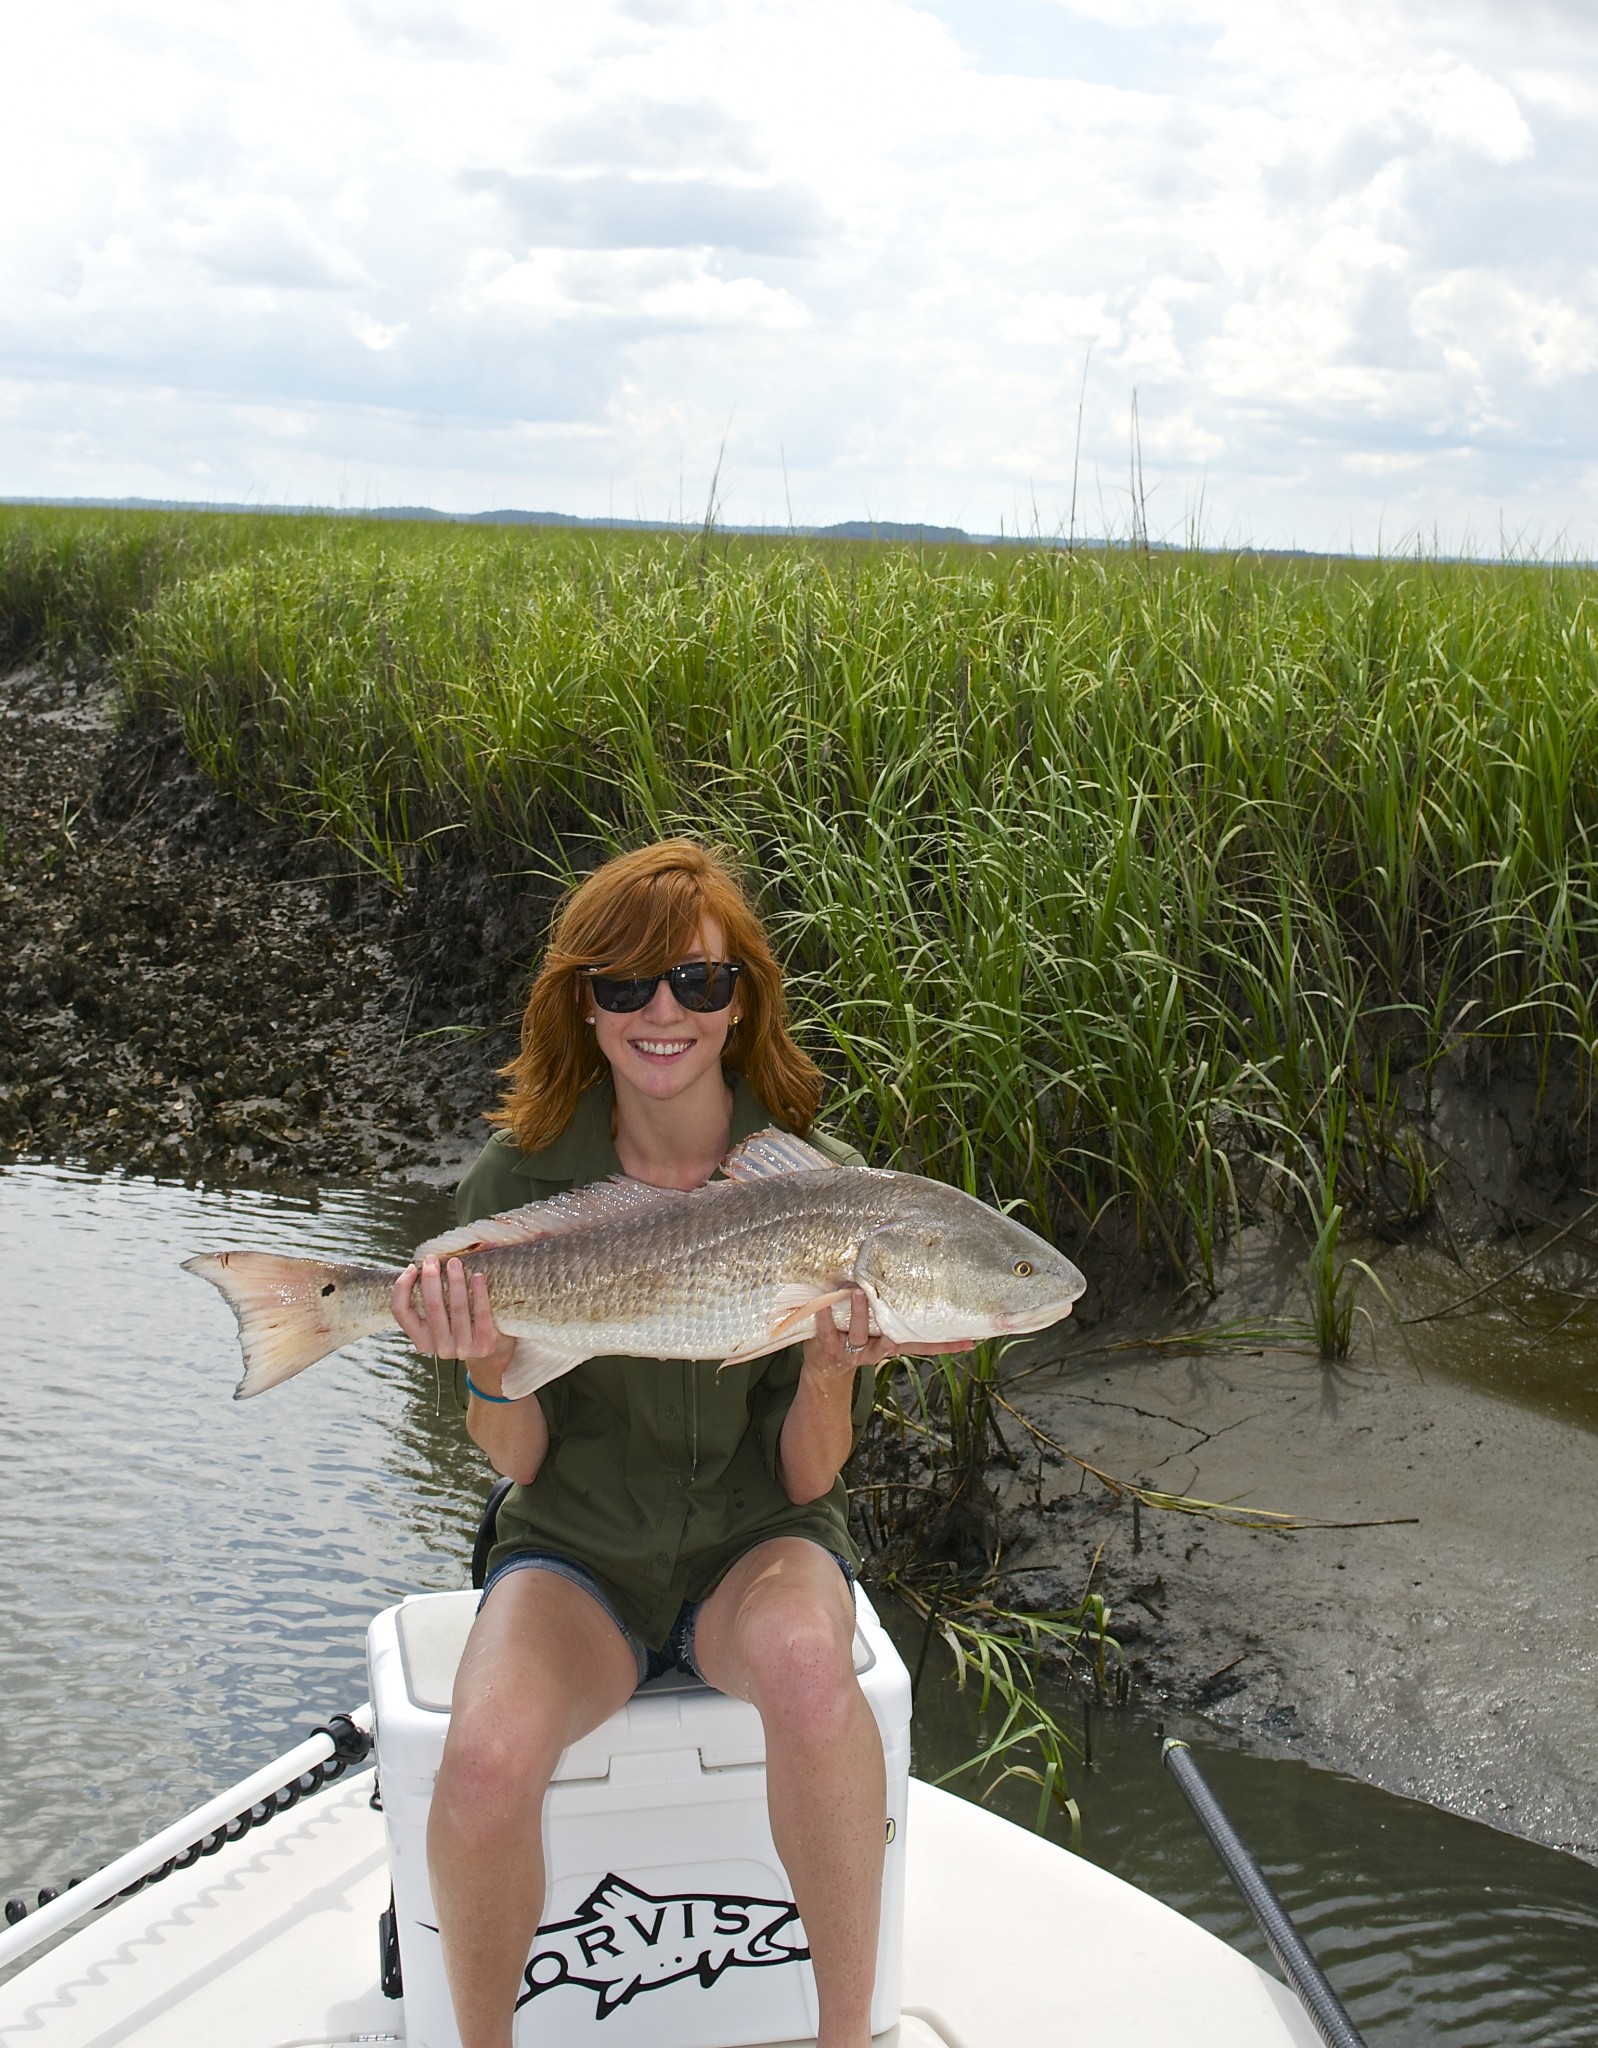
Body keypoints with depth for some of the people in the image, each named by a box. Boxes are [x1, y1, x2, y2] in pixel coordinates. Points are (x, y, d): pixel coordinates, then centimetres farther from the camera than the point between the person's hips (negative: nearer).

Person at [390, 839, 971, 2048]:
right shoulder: (519, 1180, -6)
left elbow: (806, 1480, -5)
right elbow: (518, 1465, -2)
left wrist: (831, 1371, -26)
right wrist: (492, 1368, -23)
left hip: (756, 1542, 0)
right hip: (577, 1548, 1)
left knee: (807, 1669, -35)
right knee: (487, 1757, -30)